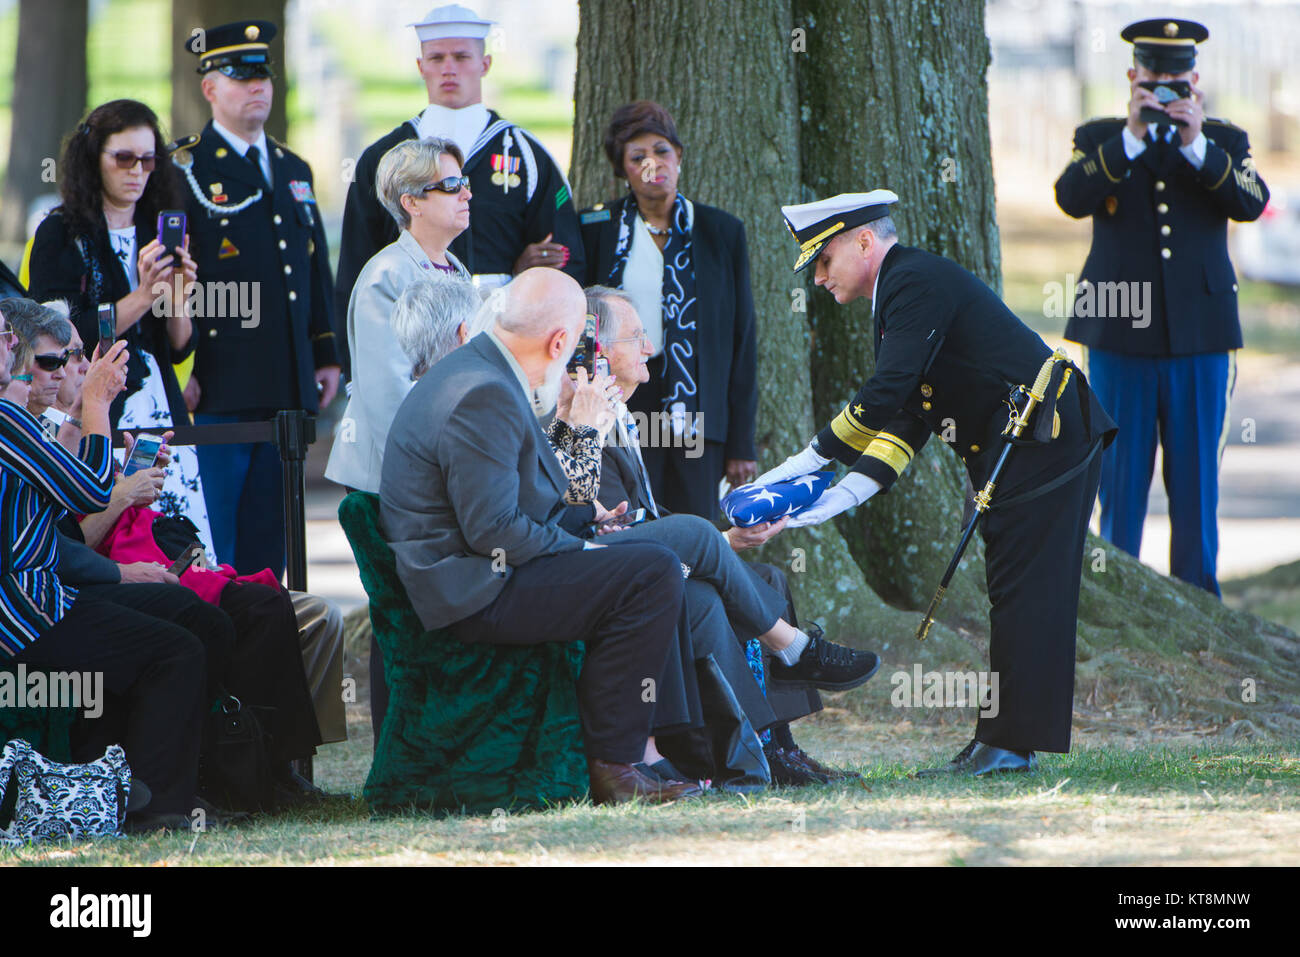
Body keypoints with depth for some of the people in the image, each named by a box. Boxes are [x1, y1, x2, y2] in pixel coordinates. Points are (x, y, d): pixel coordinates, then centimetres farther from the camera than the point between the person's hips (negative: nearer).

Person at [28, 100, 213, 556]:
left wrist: (177, 293, -7)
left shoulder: (156, 233, 15)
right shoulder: (61, 233, 0)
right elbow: (65, 341, -9)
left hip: (163, 415, 5)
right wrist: (143, 296, -16)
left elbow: (180, 346, 13)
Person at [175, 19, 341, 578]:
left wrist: (327, 357, 16)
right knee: (212, 542, -7)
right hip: (219, 387, -6)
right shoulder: (184, 170, -2)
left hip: (287, 386, 6)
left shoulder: (293, 170, 19)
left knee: (268, 539, 8)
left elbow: (317, 269, 23)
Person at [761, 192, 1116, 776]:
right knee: (1015, 595, 10)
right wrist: (847, 494, 3)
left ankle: (1012, 744, -10)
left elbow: (887, 396, -22)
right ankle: (1002, 740, 13)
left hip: (1044, 438, -11)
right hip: (1015, 449, 11)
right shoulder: (902, 292, 19)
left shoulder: (918, 281, -14)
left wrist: (810, 460, -16)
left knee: (1024, 591, -10)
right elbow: (909, 417, 14)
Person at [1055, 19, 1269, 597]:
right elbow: (1072, 198, -13)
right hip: (1121, 338, 0)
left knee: (1196, 482, 2)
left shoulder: (1224, 143, 9)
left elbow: (1251, 203, -10)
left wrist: (1196, 143, -21)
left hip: (1198, 337, 1)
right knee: (1121, 479, 3)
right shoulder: (1100, 140, 7)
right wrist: (1132, 136, -21)